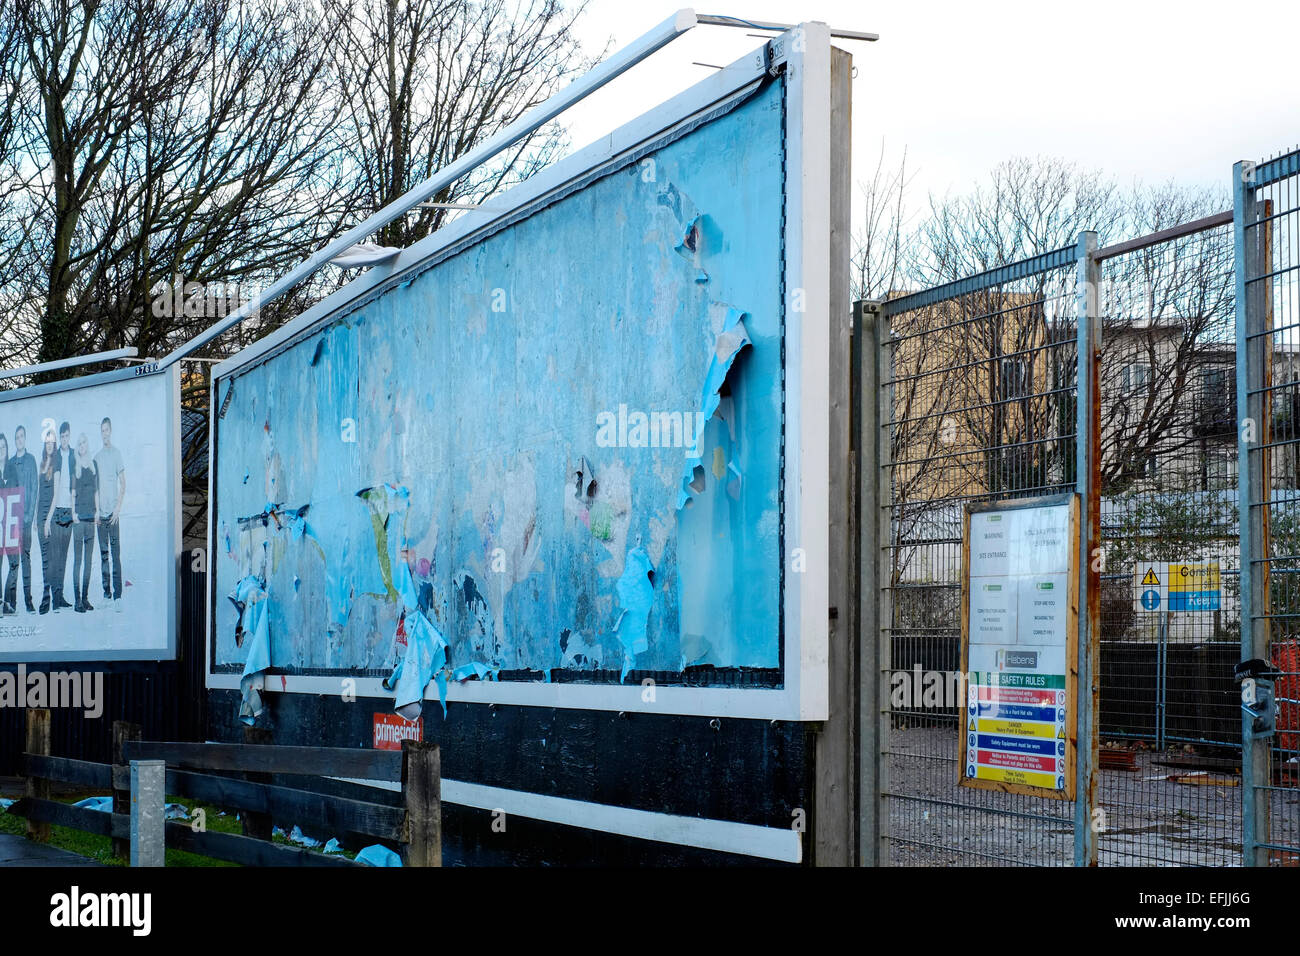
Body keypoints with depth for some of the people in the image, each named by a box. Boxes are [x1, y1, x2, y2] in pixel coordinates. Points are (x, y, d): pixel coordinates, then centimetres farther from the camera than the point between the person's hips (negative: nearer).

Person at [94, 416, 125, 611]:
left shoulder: (117, 453, 0)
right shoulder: (97, 456, 12)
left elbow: (123, 483, -2)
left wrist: (118, 507, -10)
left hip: (113, 512, -5)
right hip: (100, 512, 5)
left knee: (115, 553, -8)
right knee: (103, 553, 7)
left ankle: (118, 595, -12)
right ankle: (106, 591, 13)